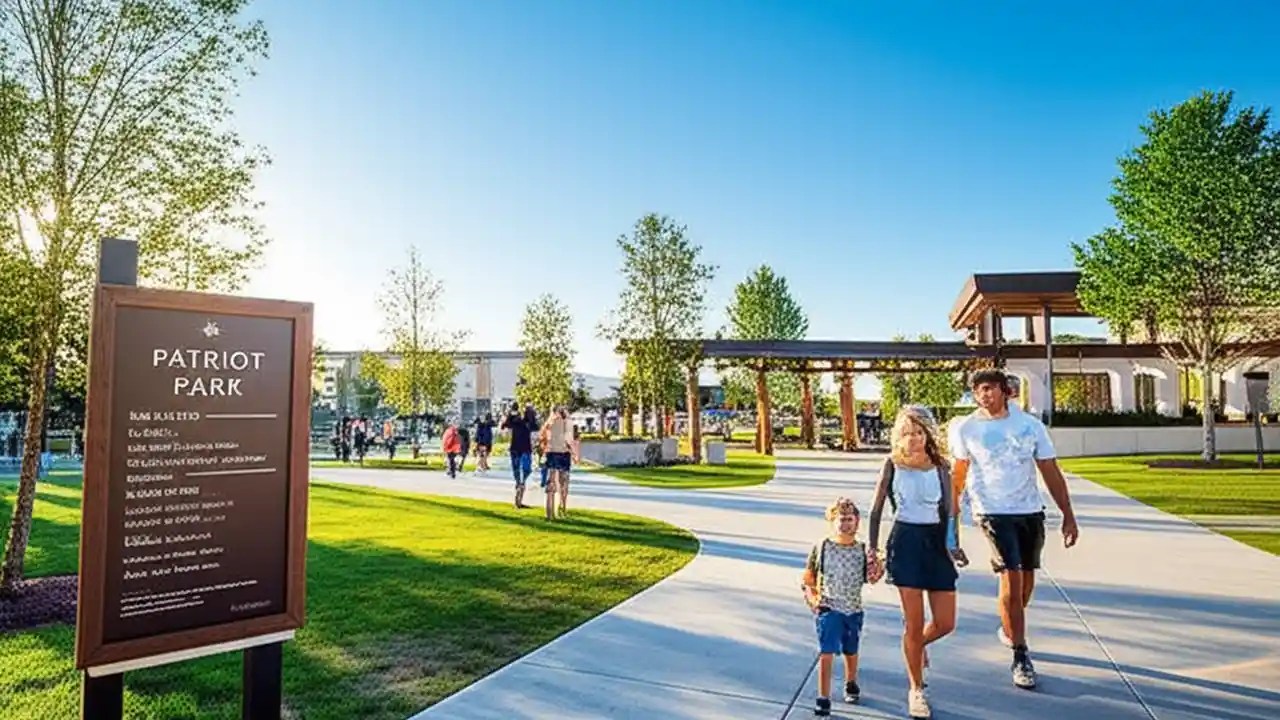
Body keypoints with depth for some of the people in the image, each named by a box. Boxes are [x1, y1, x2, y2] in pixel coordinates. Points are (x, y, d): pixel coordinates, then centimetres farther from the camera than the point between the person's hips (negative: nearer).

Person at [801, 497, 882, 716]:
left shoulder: (862, 550, -3)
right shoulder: (821, 548, -7)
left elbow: (871, 579, 1)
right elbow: (807, 579, 1)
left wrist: (877, 572, -19)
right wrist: (812, 599, -9)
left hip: (854, 610, 3)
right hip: (828, 610, -3)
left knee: (851, 652, 20)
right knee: (826, 654, -10)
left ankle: (851, 684, 46)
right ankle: (823, 698, -1)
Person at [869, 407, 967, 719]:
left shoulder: (940, 467, 2)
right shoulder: (892, 465, -2)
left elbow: (949, 512, 6)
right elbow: (876, 509, 3)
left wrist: (952, 545, -6)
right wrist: (873, 547, -1)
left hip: (936, 541, 2)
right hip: (905, 541, -2)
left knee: (945, 624, 4)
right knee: (914, 624, 1)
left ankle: (917, 645, 38)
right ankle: (916, 689, 21)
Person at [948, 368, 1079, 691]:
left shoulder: (1030, 424, 2)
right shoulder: (966, 428, -3)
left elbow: (1051, 472, 4)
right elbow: (957, 476, 2)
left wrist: (1068, 515, 2)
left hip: (1031, 511, 3)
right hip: (993, 512, -3)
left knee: (1027, 579, 14)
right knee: (1011, 577, -11)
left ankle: (1010, 630, 41)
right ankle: (1020, 657, -1)